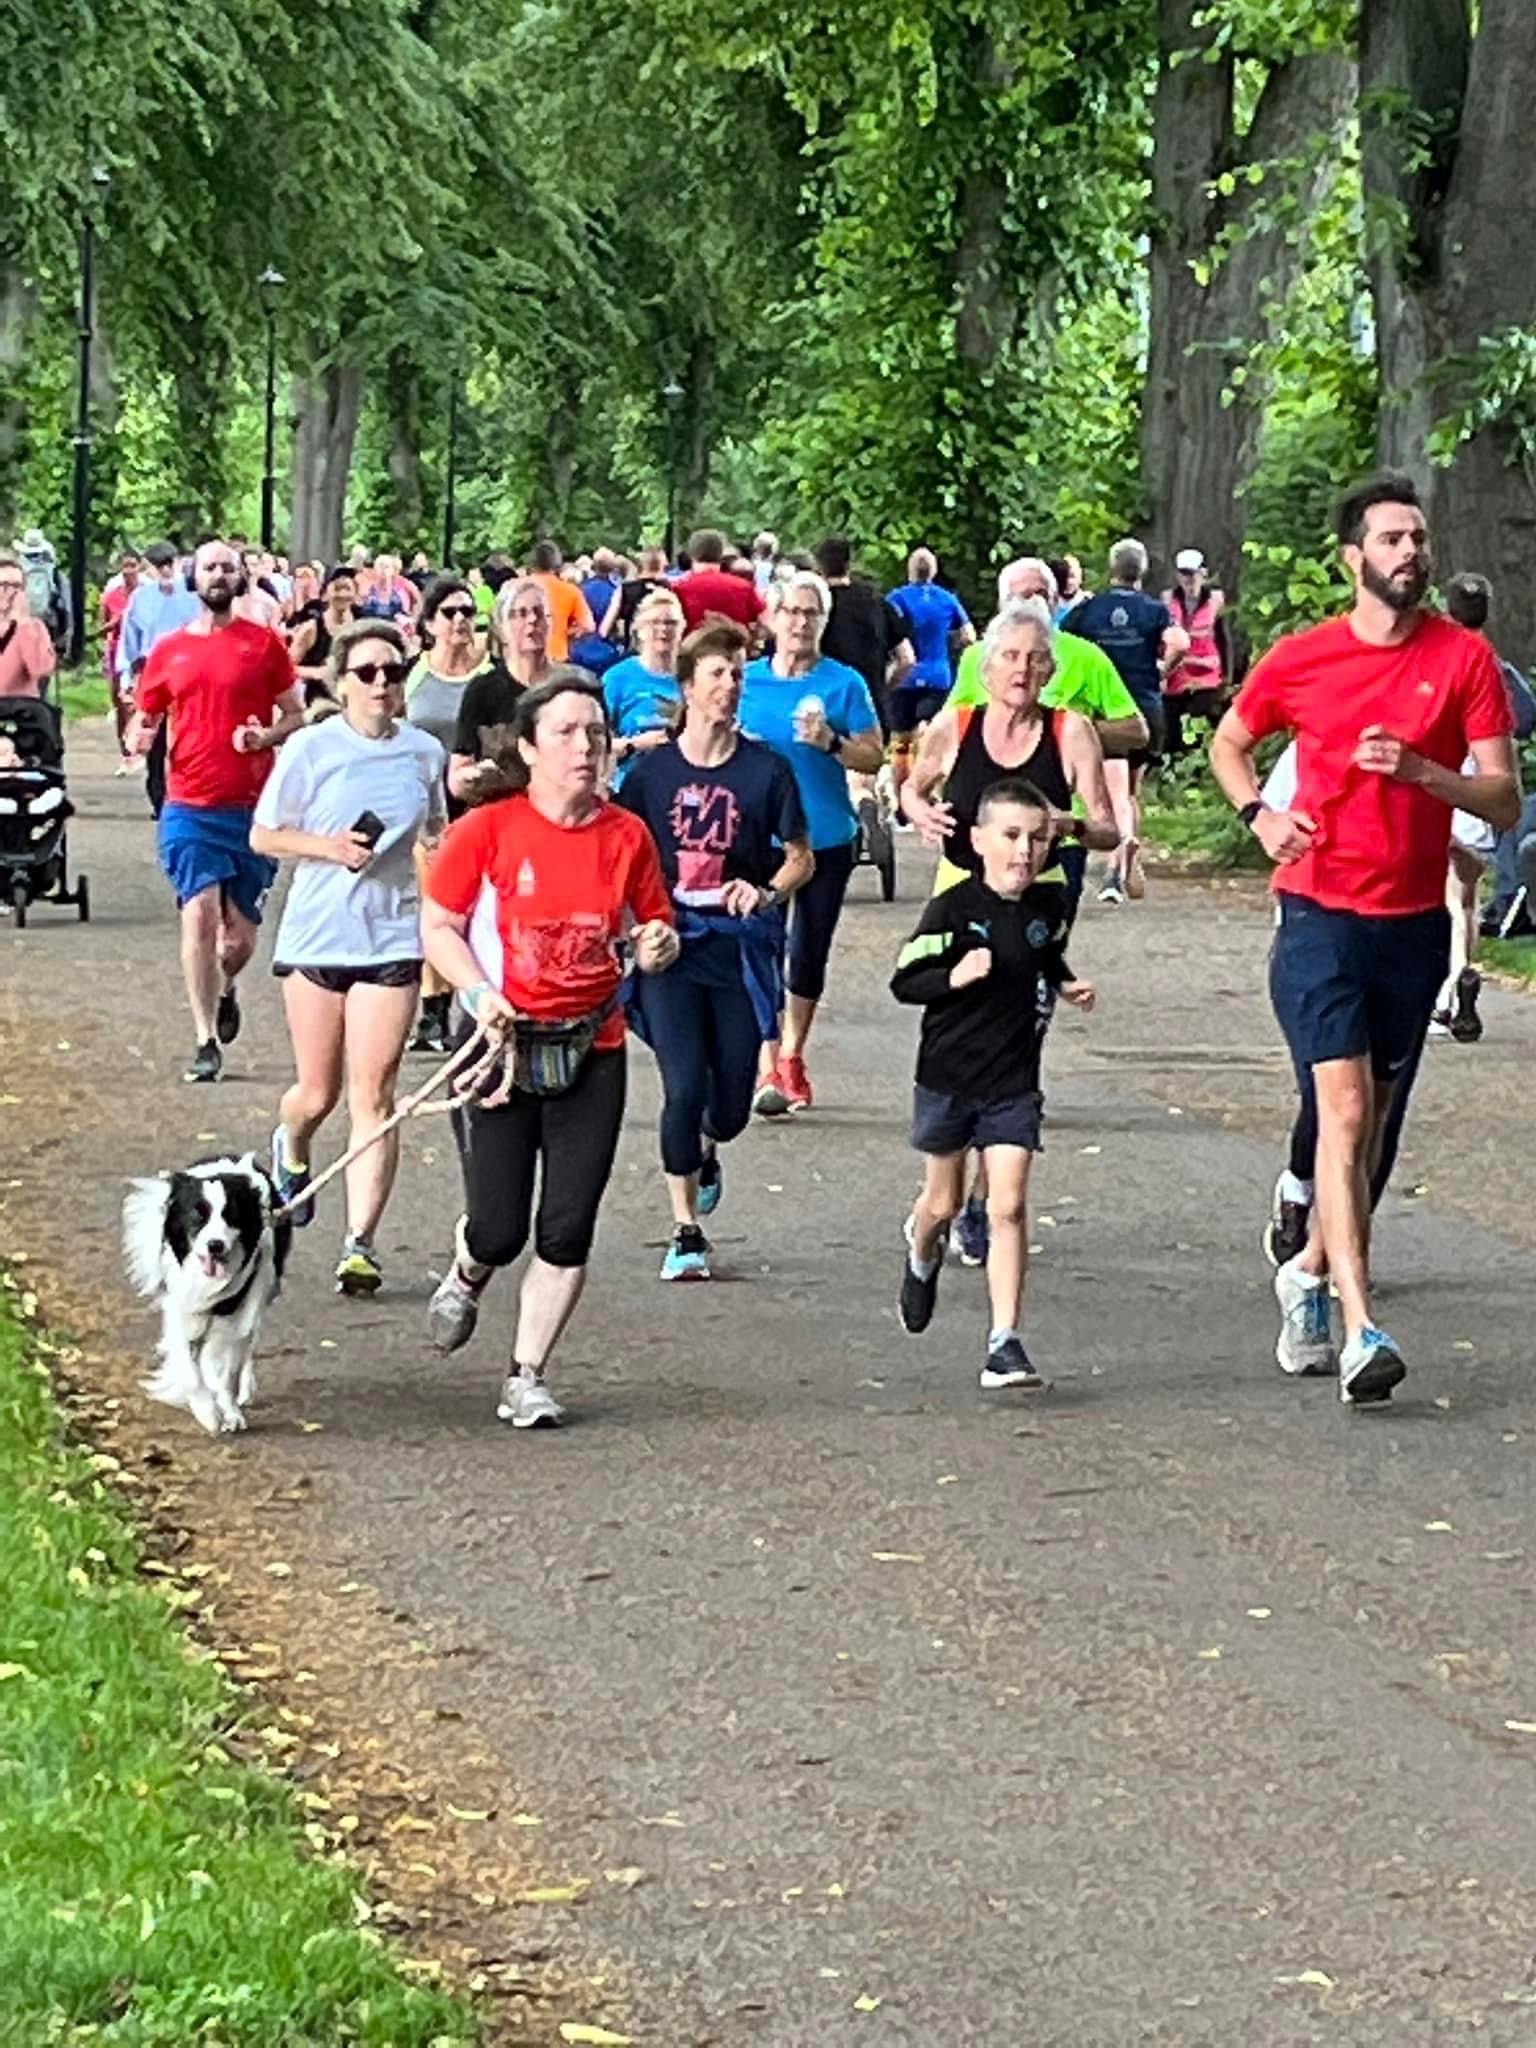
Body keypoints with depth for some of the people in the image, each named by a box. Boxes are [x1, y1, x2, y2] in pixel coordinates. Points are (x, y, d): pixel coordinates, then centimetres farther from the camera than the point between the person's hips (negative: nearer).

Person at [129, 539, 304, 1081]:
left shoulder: (263, 644, 2)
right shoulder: (169, 650, 7)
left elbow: (295, 716, 7)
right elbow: (145, 719, 15)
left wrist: (264, 736, -13)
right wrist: (139, 736, -8)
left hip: (251, 808, 0)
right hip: (189, 808, 0)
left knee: (241, 934, 6)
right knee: (200, 913, -13)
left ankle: (224, 990, 41)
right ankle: (206, 1042, -7)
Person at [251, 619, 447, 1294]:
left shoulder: (424, 752, 4)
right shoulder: (310, 749, -4)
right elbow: (263, 836, 2)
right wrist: (328, 847, -14)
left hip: (391, 937, 1)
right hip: (317, 931, -1)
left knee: (372, 1093, -8)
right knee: (318, 1093, 9)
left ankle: (360, 1243, -8)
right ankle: (291, 1147, 46)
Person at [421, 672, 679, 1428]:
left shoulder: (626, 836, 2)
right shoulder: (487, 830, -7)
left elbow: (655, 930, 12)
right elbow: (438, 927, -3)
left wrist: (657, 946, -12)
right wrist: (480, 992, -18)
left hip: (591, 1052, 2)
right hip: (501, 1044, -2)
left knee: (567, 1230, -2)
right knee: (499, 1228, -1)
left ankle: (526, 1379, 11)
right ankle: (463, 1280, 36)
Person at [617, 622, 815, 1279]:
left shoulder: (766, 770, -1)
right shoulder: (652, 769, 0)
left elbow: (801, 857, 6)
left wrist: (767, 891, -13)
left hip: (740, 948, 1)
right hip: (671, 946, -1)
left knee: (732, 1102, 6)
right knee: (684, 1088, -11)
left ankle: (706, 1153, 44)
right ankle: (686, 1232, 3)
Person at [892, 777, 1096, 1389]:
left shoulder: (1048, 906, 0)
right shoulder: (954, 909, -13)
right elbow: (904, 981, -12)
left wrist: (1068, 987, 3)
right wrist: (955, 977, -29)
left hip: (1014, 1083, 2)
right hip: (948, 1077, -2)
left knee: (1008, 1207, -9)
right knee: (944, 1202, 15)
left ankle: (1004, 1344, -9)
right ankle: (921, 1257, 52)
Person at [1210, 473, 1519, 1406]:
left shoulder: (1465, 658, -2)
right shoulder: (1301, 660, -2)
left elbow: (1506, 801, -5)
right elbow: (1229, 743, 17)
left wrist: (1420, 770, -21)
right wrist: (1260, 814, -3)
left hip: (1414, 923, 2)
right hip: (1321, 915, -2)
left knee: (1371, 1119, 13)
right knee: (1347, 1108, -14)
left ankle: (1312, 1269, 36)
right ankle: (1361, 1329, -20)